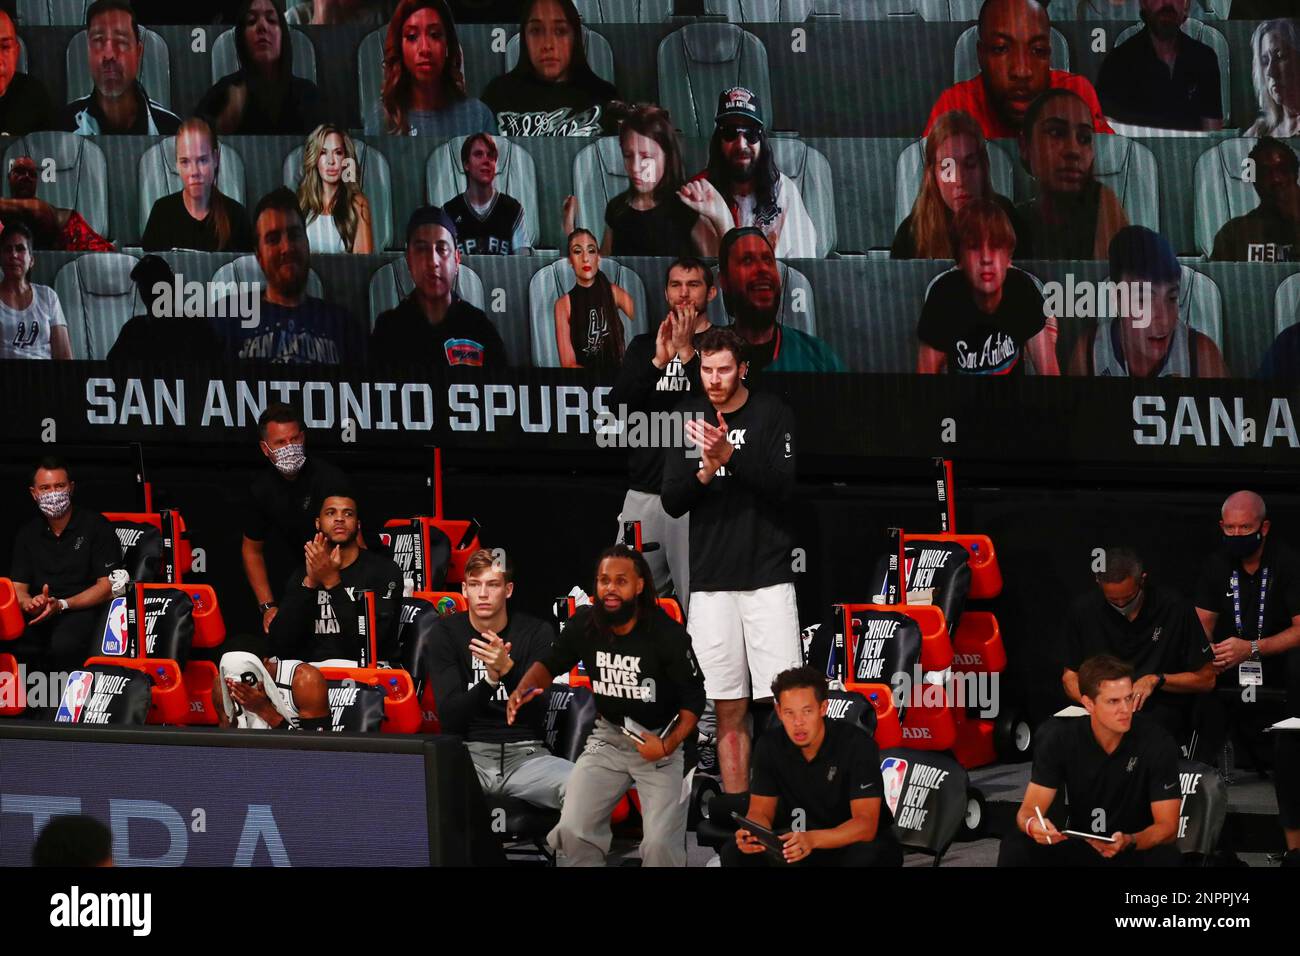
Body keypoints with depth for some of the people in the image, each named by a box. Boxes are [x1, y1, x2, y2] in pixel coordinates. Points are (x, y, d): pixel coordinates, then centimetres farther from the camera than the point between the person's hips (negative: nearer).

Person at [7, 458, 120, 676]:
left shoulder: (95, 526, 2)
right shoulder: (28, 533, 16)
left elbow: (108, 586, -3)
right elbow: (18, 588, 13)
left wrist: (62, 605, -16)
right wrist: (30, 603, -14)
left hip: (82, 610, -4)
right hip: (38, 615, 4)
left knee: (63, 645, -39)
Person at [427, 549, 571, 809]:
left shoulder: (537, 632, 4)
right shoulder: (445, 633, 4)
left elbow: (537, 711, -7)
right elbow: (449, 716, -5)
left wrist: (507, 669, -25)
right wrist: (490, 680, -23)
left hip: (526, 754, 0)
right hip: (469, 752, 0)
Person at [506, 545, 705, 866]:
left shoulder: (667, 634, -19)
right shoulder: (584, 624, -10)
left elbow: (693, 699, -10)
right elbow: (550, 664, 7)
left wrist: (669, 745, -23)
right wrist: (523, 689, -15)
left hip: (660, 738, -3)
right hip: (608, 737, 3)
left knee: (660, 844, -14)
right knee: (572, 832, -10)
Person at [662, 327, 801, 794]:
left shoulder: (772, 413, -1)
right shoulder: (688, 415, 8)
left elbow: (785, 487, -12)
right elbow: (671, 502, 6)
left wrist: (729, 456, -24)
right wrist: (706, 471, -14)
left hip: (768, 579, -3)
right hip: (711, 583, 3)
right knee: (729, 711, 4)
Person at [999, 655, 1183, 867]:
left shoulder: (1157, 743, -16)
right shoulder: (1061, 738, -9)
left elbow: (1167, 827, -15)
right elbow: (1028, 810, -10)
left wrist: (1128, 842, -37)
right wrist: (1032, 825, -36)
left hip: (1138, 850, -2)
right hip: (1077, 847, 2)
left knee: (1166, 858, -36)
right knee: (1015, 847, -24)